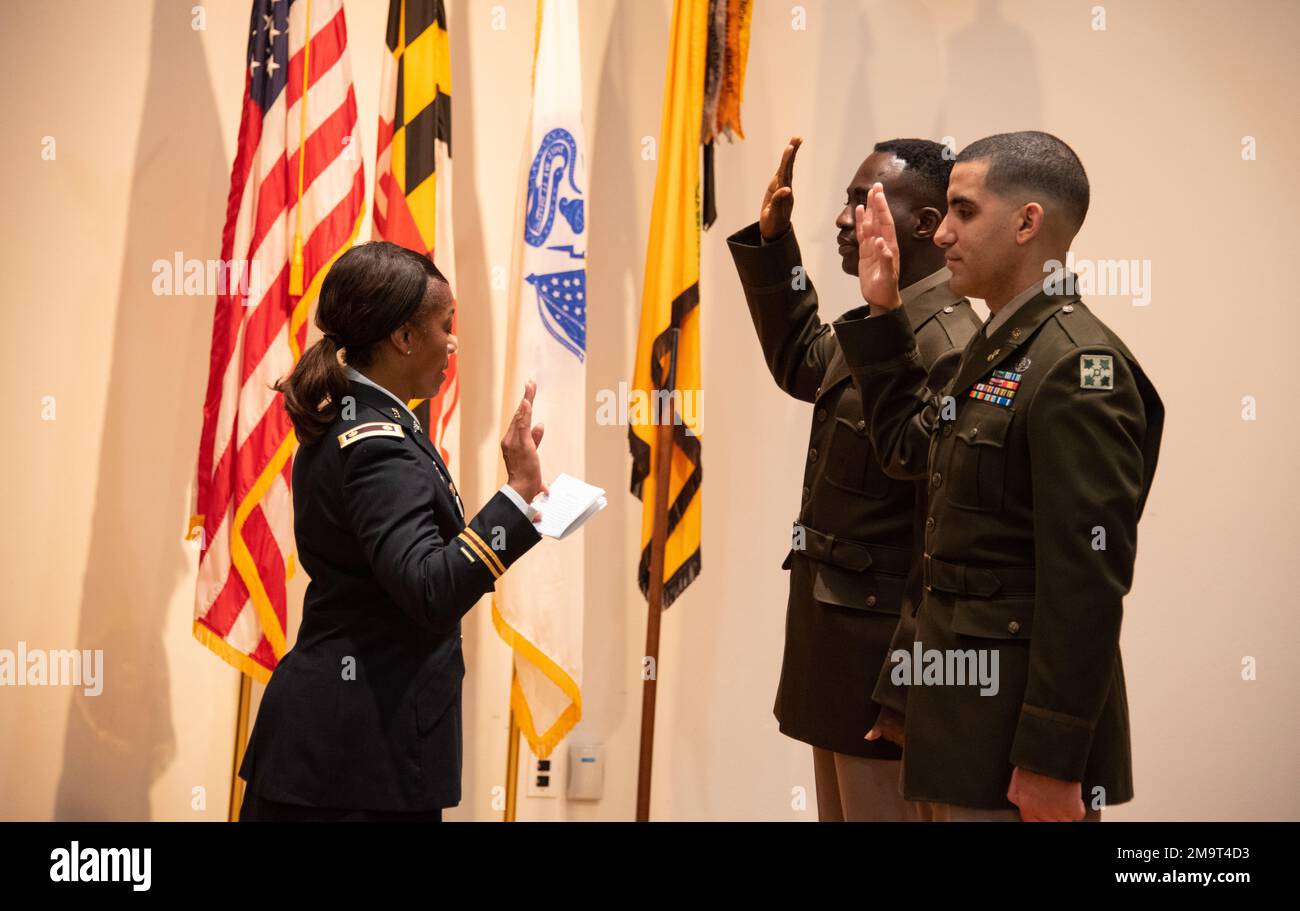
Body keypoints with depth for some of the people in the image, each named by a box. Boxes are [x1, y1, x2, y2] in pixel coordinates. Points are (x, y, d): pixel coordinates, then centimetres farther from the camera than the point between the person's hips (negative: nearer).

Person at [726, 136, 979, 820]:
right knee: (838, 812, 18)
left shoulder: (947, 350, -22)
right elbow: (801, 365, 30)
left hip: (883, 654, -10)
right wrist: (773, 241, 18)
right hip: (835, 635, 10)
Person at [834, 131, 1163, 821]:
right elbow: (909, 447, 26)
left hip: (1020, 722, -9)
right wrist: (880, 312, 17)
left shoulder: (1078, 369, -19)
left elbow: (1087, 583, -23)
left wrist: (1051, 763, -24)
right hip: (965, 716, 9)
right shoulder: (996, 352, 11)